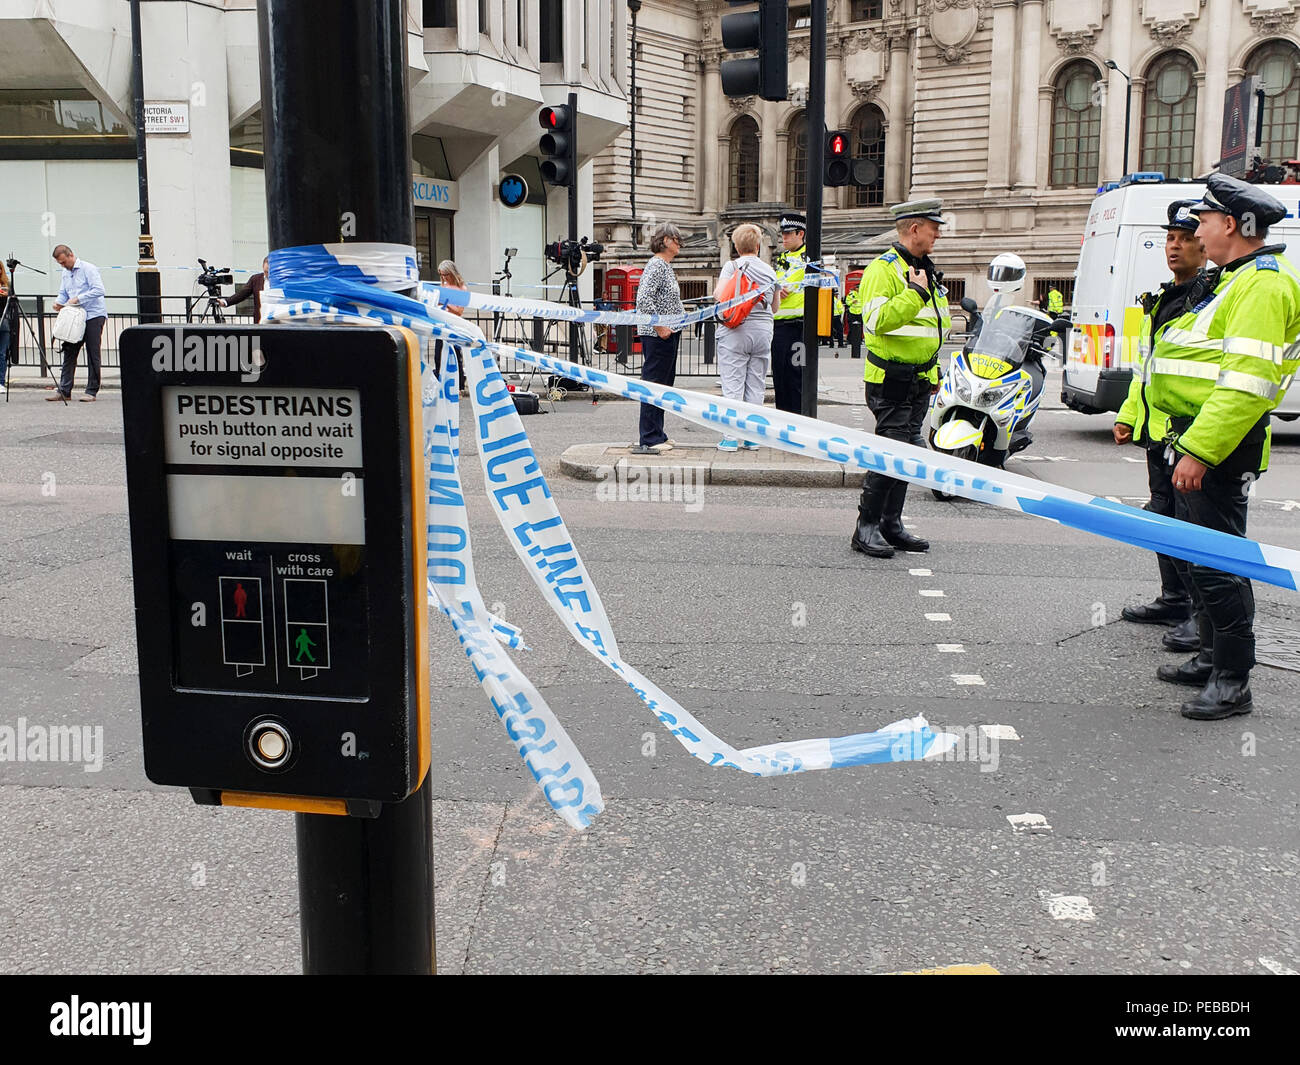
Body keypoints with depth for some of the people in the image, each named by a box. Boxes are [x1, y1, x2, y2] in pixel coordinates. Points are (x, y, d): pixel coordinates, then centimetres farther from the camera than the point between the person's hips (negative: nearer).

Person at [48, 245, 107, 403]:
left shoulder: (88, 268, -8)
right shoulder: (65, 273, 17)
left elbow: (99, 290, -18)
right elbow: (63, 293, 21)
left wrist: (78, 298, -20)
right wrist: (58, 302, -1)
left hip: (93, 315, -8)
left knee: (93, 353, -5)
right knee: (69, 351, 4)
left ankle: (92, 391, -1)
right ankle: (64, 390, 6)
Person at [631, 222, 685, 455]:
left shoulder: (666, 266, 17)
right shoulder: (656, 265, -14)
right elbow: (644, 299, -24)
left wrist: (679, 317, 18)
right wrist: (660, 327, -22)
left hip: (668, 333, 10)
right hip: (657, 336, -10)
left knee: (663, 384, 15)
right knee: (653, 384, -6)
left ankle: (656, 434, 23)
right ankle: (649, 440, -3)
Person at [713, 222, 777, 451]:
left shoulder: (732, 266, -4)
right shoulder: (769, 271, 10)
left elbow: (719, 294, -14)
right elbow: (775, 304, 13)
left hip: (735, 331, -4)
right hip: (763, 329, 4)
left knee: (733, 385, -1)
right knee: (756, 386, 10)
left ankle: (732, 438, -3)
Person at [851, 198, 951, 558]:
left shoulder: (925, 271, 18)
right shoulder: (882, 270, -12)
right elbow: (878, 320, -26)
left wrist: (933, 370, 25)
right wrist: (916, 293, -24)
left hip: (920, 380, 9)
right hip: (891, 379, -9)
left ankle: (891, 524, 19)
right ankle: (866, 528, -4)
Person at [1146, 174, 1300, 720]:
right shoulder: (1234, 278, 18)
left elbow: (1247, 382, -26)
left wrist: (1199, 449, -29)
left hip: (1217, 443, -11)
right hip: (1197, 438, 11)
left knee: (1215, 561, -8)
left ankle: (1233, 682, -1)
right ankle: (1212, 658, 30)